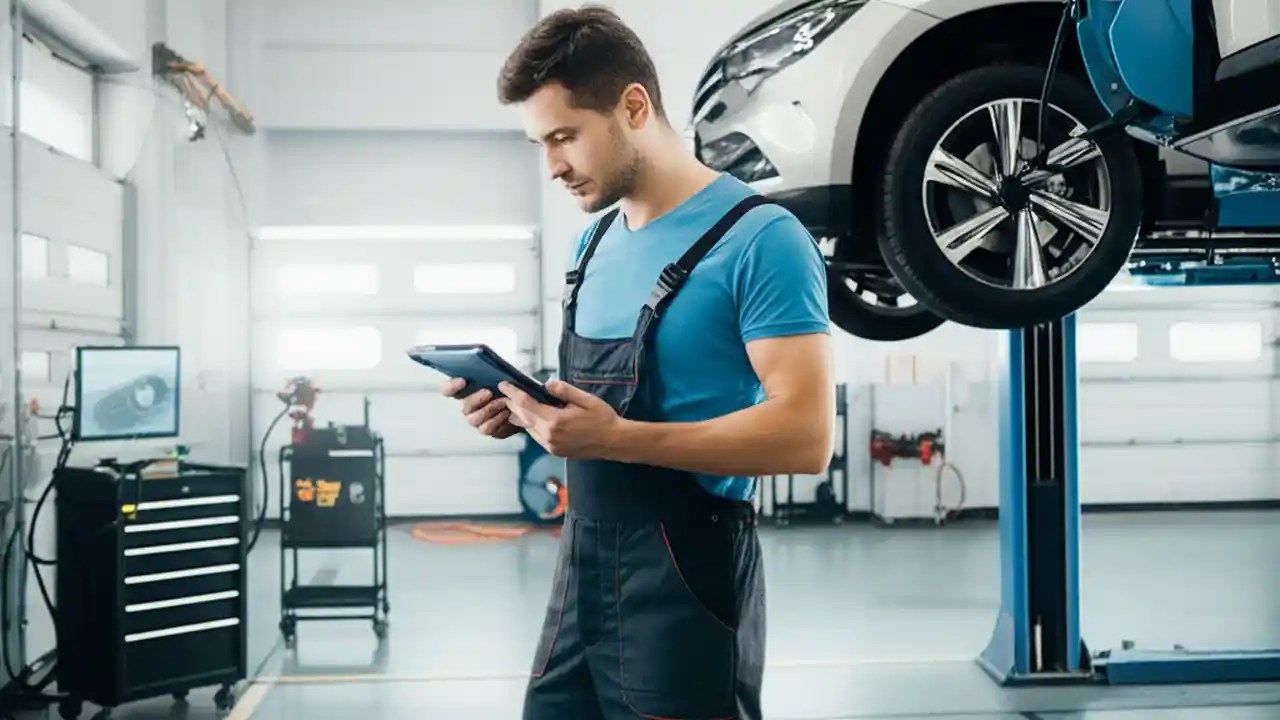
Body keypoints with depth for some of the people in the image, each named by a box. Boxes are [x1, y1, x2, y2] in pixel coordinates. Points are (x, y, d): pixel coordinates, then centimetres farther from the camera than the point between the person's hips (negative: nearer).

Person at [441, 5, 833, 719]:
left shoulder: (759, 239, -14)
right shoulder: (596, 243, 12)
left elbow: (805, 435, -21)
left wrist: (616, 438, -27)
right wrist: (529, 412, 0)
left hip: (686, 577, -7)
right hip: (582, 566, 8)